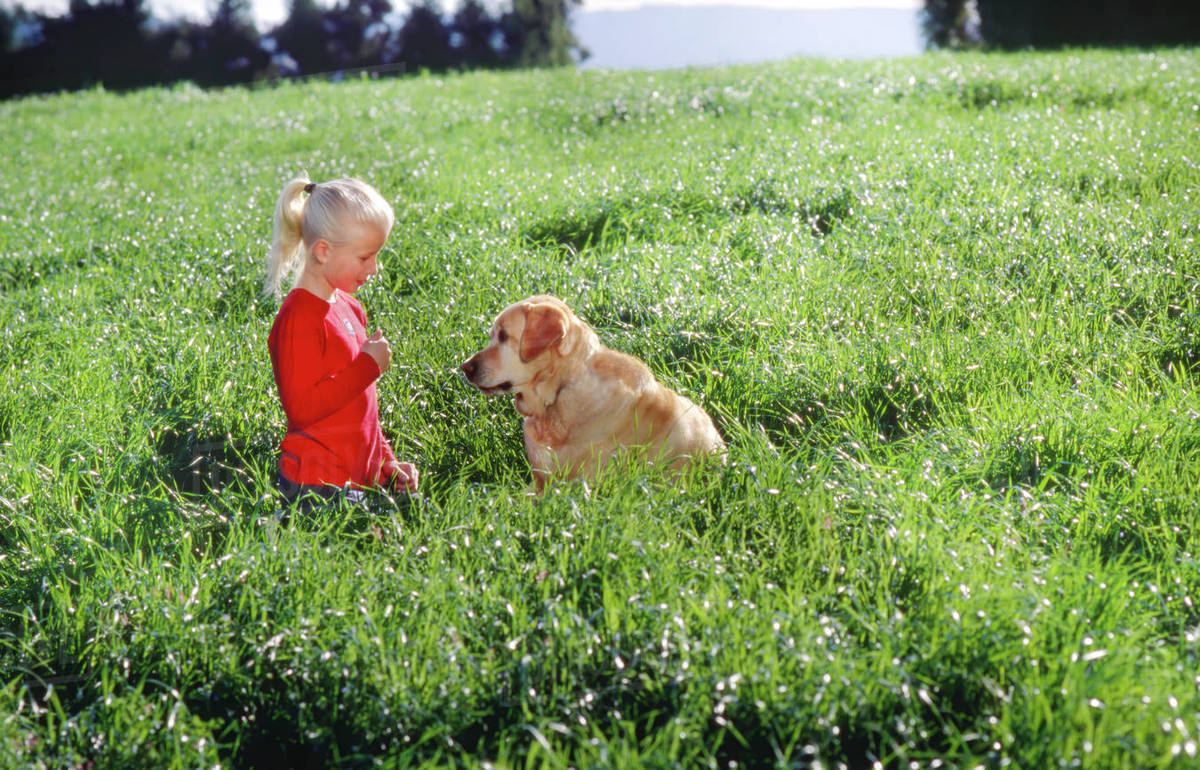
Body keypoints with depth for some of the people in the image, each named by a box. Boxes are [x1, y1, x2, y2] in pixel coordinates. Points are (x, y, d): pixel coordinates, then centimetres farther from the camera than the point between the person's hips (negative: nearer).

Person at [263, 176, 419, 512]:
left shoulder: (349, 308, 15)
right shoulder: (299, 317, -14)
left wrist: (387, 463, 18)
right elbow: (302, 408, -22)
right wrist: (368, 366, -16)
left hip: (359, 479, 9)